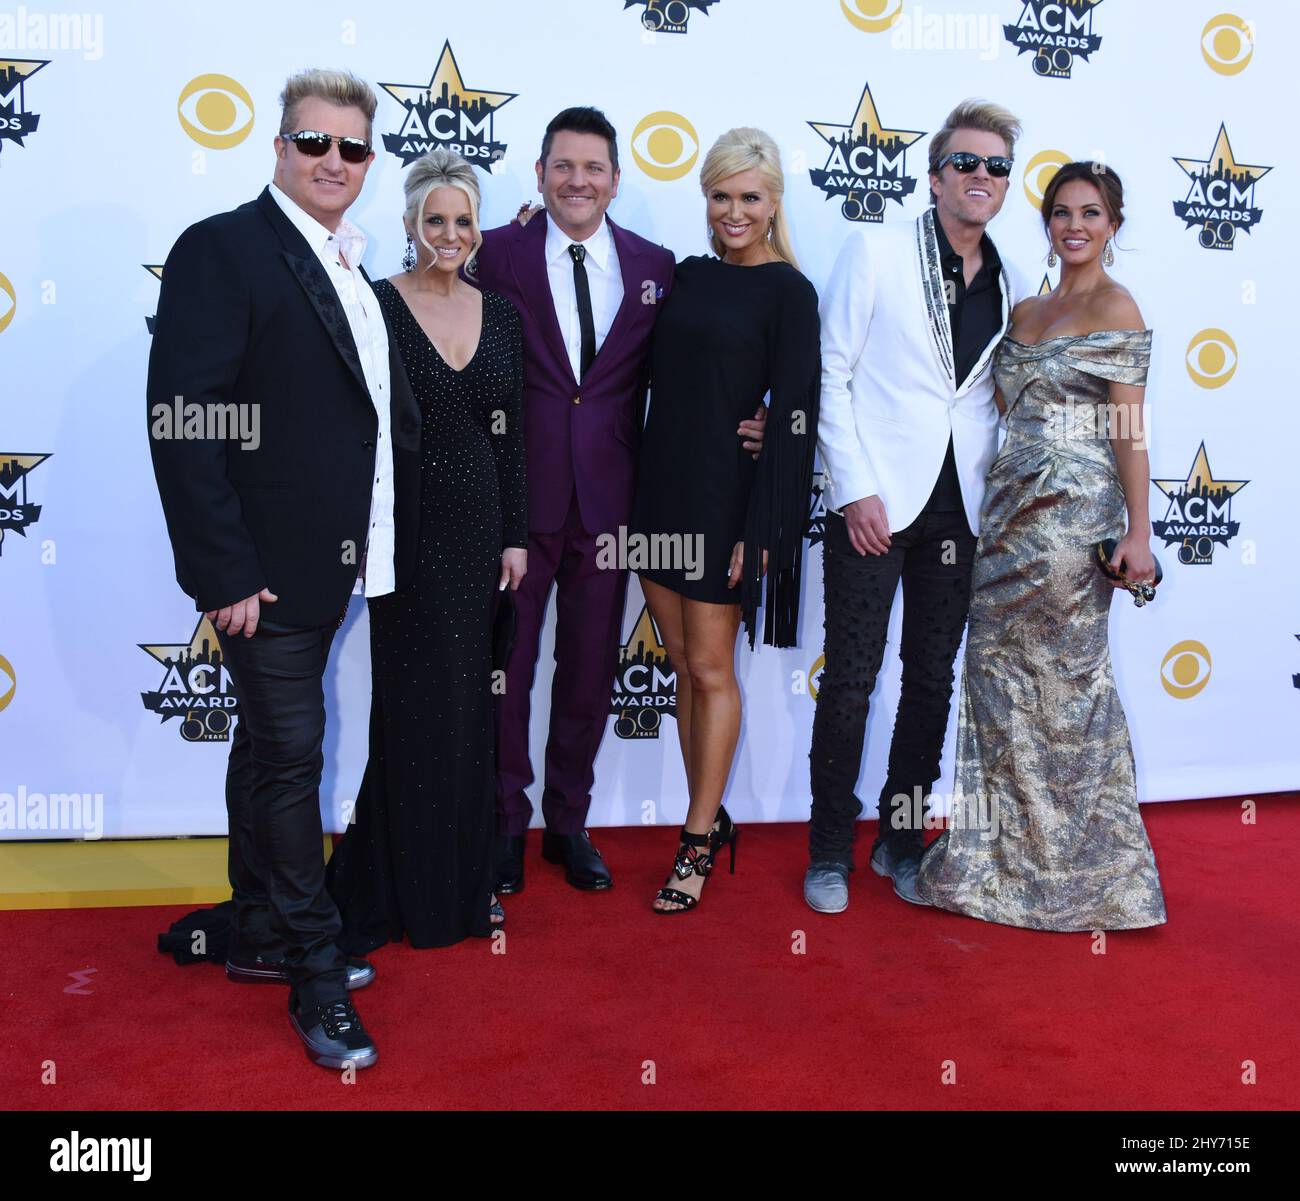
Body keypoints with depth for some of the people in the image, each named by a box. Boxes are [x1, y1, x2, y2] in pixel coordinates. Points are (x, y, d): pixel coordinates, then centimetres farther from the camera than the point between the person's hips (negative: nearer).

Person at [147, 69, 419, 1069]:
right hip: (261, 567, -8)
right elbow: (185, 421, -17)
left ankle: (260, 935, 34)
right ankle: (315, 971, 15)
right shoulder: (222, 249, -11)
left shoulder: (347, 266, 13)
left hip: (324, 563, 8)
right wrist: (223, 571, -20)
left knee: (268, 747, 18)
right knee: (291, 753, 0)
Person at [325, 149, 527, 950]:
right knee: (415, 703, 2)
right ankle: (407, 891, 18)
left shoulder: (500, 314, 9)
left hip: (479, 523, 4)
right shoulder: (377, 304, -5)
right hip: (407, 522, -4)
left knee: (468, 704, 10)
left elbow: (512, 434, 10)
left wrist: (516, 535, 6)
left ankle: (464, 879, 25)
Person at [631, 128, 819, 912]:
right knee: (685, 669, 12)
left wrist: (760, 529, -15)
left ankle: (697, 843, 13)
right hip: (662, 491, 6)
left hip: (725, 499, -6)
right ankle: (711, 821, 25)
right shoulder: (688, 275, 11)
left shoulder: (789, 291, -6)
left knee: (711, 670, 2)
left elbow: (793, 415, -11)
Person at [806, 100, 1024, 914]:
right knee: (852, 677, 0)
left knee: (933, 678, 10)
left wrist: (998, 494, 5)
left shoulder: (1010, 287, 11)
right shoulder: (876, 252, -1)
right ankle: (831, 847, 15)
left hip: (959, 509, 5)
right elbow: (831, 377, -5)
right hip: (875, 501, -4)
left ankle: (903, 838, 25)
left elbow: (997, 401, 17)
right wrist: (855, 490, -12)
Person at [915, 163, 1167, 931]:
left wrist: (1138, 531, -16)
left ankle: (1078, 869, 17)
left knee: (1065, 681, 1)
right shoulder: (1028, 310, 16)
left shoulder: (1114, 307, -4)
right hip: (1012, 514, 7)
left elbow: (1129, 427, -10)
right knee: (1002, 678, 9)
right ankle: (1009, 854, 23)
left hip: (1073, 517, -7)